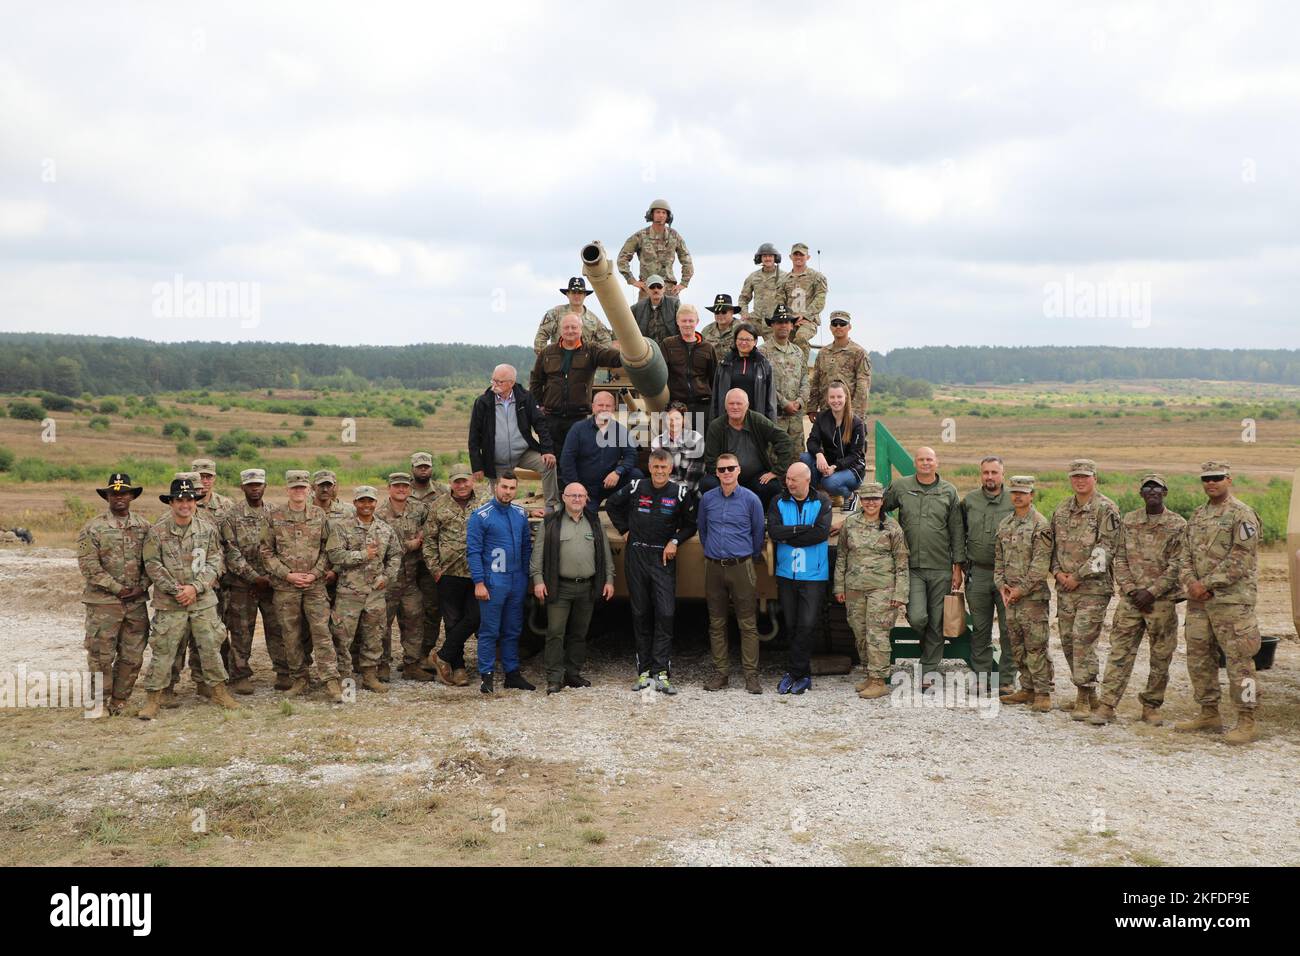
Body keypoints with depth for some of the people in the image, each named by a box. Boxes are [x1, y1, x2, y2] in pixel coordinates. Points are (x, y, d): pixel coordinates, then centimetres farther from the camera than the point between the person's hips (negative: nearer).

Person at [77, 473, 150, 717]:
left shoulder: (143, 527, 9)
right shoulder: (92, 528, -3)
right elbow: (89, 566, -10)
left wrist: (142, 587, -7)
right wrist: (118, 589, -13)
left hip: (137, 602, 4)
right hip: (103, 603, -4)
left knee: (133, 656, 7)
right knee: (101, 656, -1)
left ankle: (119, 701, 20)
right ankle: (100, 703, 11)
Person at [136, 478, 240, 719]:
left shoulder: (208, 530, 4)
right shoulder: (157, 532, -2)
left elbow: (215, 563, 0)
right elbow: (153, 565, -6)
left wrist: (195, 587, -12)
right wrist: (176, 590, -13)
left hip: (204, 601, 2)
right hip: (169, 602, -2)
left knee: (211, 646, 8)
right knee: (163, 649, 0)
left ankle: (218, 690, 22)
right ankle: (153, 697, 10)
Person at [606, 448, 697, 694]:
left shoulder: (680, 492, -1)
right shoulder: (635, 487, 1)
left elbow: (690, 525, 9)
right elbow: (611, 505, 18)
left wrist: (675, 541, -7)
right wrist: (624, 530, 9)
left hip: (664, 557, -1)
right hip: (636, 556, 2)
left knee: (665, 614, -11)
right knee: (640, 614, 6)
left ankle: (661, 672, -10)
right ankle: (644, 670, 12)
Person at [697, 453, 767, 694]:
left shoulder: (751, 499, -1)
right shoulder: (707, 499, 6)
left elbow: (758, 532, 7)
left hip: (741, 566, -3)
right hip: (713, 566, 3)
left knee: (748, 624, -3)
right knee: (716, 623, 7)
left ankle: (751, 675, 1)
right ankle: (720, 672, 14)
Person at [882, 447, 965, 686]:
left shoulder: (949, 492, 5)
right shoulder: (899, 487, 3)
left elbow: (957, 532, 6)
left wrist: (958, 567, 3)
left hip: (941, 568, 1)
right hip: (911, 566, -1)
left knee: (937, 622, 4)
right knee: (917, 617, -12)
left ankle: (929, 669, 17)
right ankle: (927, 644, 21)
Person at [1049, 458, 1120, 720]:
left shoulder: (1106, 509, -7)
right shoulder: (1061, 510, 14)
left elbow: (1105, 549, -14)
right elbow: (1053, 544, 19)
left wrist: (1078, 576, -14)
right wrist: (1057, 572, 1)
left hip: (1093, 587, -7)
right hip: (1065, 587, 7)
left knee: (1084, 640, -11)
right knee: (1067, 640, 9)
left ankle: (1085, 699, -5)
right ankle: (1088, 694, 22)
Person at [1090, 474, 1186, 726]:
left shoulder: (1178, 525, -1)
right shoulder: (1128, 521, 8)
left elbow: (1176, 566, -7)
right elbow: (1120, 558, 7)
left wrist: (1151, 592, -13)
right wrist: (1129, 589, -5)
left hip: (1162, 599, -2)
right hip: (1130, 598, 2)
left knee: (1161, 657, 6)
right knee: (1120, 651, -1)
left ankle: (1151, 705, 18)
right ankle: (1107, 704, -1)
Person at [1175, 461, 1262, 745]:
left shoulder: (1242, 514, -7)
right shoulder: (1197, 516, 16)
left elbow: (1241, 559, -15)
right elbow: (1186, 554, 15)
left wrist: (1207, 584, -16)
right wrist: (1191, 582, -4)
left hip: (1232, 600, -8)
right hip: (1198, 602, 8)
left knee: (1239, 660, -6)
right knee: (1198, 657, 11)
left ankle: (1247, 722, 0)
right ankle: (1209, 714, 23)